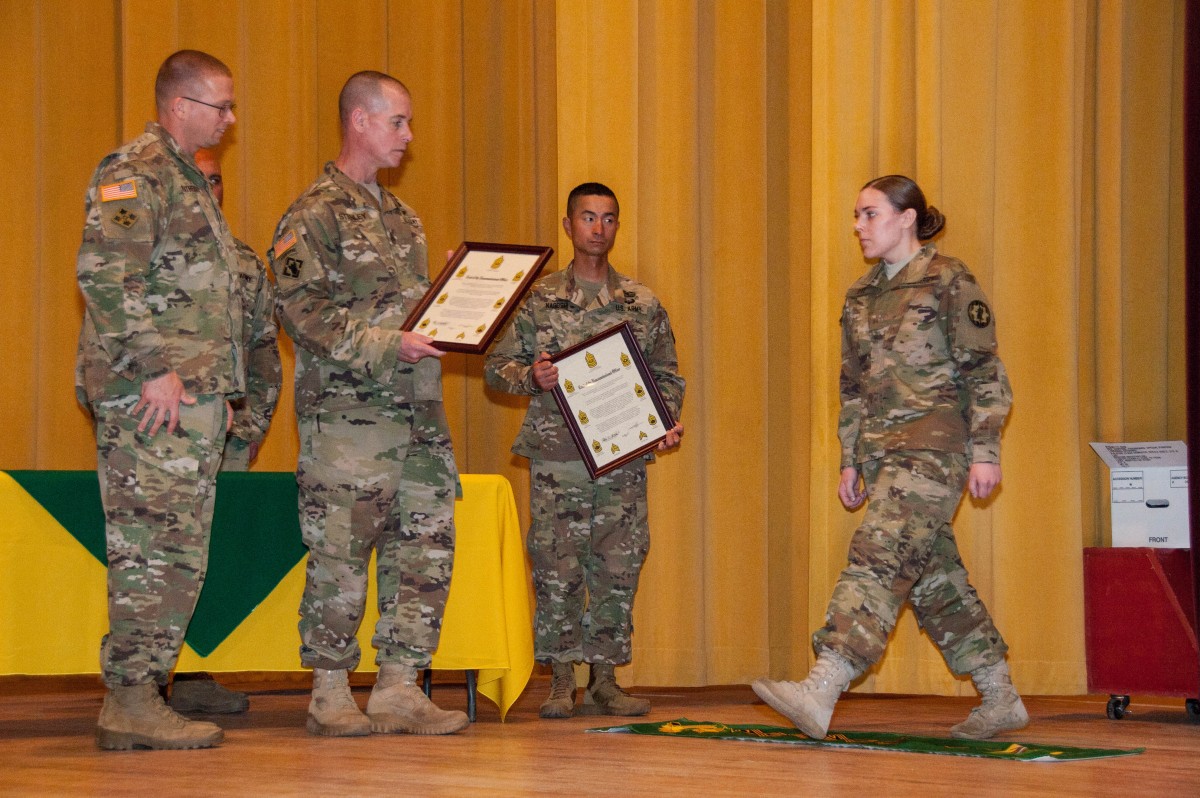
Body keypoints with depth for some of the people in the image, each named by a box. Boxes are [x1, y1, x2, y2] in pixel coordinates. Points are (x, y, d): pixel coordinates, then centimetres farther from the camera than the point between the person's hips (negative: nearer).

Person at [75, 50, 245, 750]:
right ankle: (132, 703, -7)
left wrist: (221, 393, 24)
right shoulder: (137, 173, -9)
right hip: (154, 400, -10)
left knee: (178, 555, 10)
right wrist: (155, 367, -22)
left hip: (194, 398, 10)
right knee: (155, 548, -10)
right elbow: (105, 273, -20)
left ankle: (141, 699, 14)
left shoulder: (189, 179, 23)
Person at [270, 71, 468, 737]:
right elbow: (303, 309, -16)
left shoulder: (399, 216, 21)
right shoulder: (316, 213, -5)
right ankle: (330, 694, 5)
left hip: (417, 411, 8)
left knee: (427, 548, 4)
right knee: (340, 555, -4)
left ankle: (399, 688, 10)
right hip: (347, 412, -8)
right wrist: (386, 344, -21)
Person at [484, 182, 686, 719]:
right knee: (557, 570, -2)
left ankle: (606, 679, 11)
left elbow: (667, 376, 15)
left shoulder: (643, 304, 10)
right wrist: (531, 377, -13)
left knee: (618, 569, 2)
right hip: (557, 458, -2)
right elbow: (496, 366, 7)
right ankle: (561, 681, 6)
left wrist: (669, 424, -2)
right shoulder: (540, 299, 5)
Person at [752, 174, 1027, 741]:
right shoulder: (862, 295, 17)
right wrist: (850, 460, 18)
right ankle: (1002, 700, 19)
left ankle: (820, 694, -28)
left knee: (879, 557, -18)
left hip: (932, 445, -8)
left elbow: (985, 372, -7)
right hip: (882, 450, 8)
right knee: (935, 576, 9)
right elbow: (852, 386, 21)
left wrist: (985, 450, -12)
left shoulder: (949, 282, -4)